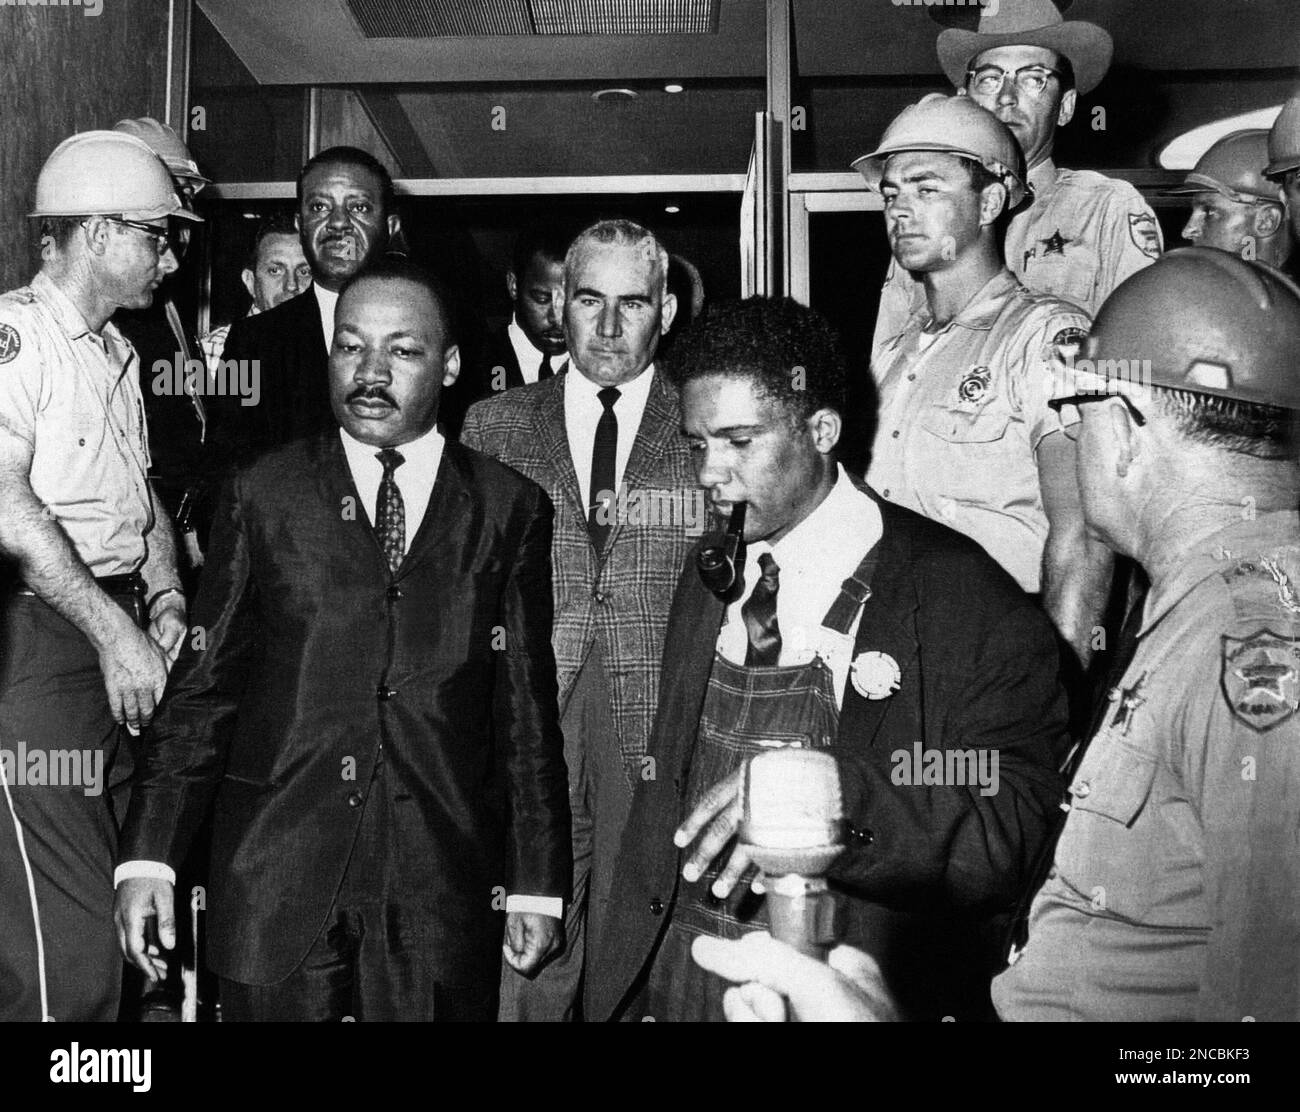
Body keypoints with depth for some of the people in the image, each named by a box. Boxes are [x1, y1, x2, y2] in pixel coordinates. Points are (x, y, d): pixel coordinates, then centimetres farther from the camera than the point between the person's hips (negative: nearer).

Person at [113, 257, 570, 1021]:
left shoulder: (511, 509, 3)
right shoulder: (263, 495, 5)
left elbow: (528, 707, 3)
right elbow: (203, 686, 4)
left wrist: (538, 884, 2)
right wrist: (150, 857, -3)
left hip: (442, 890, 0)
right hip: (278, 883, 0)